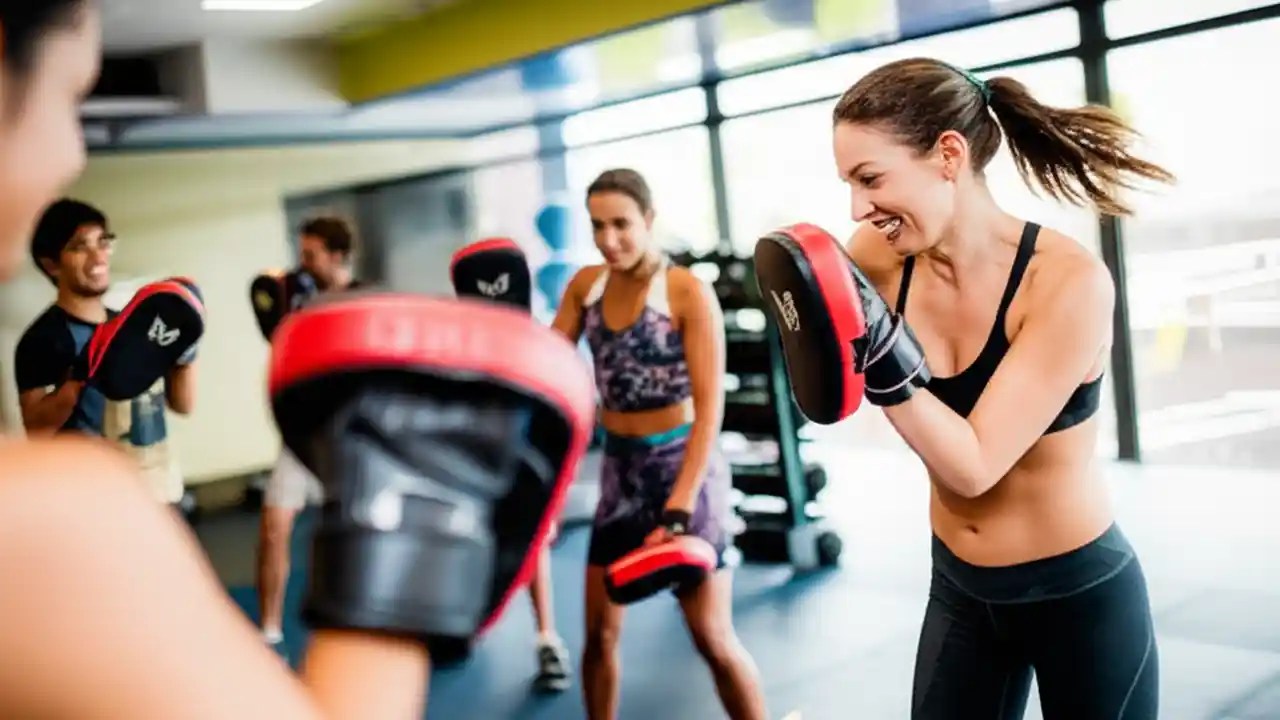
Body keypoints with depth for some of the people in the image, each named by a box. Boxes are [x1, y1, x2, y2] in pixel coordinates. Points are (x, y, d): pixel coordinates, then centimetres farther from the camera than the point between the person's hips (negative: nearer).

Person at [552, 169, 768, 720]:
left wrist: (679, 507, -22)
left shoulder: (688, 292, -14)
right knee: (600, 632, 9)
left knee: (713, 637, -1)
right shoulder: (585, 286, 2)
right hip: (619, 470, 5)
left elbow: (709, 406, -16)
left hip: (683, 466, -5)